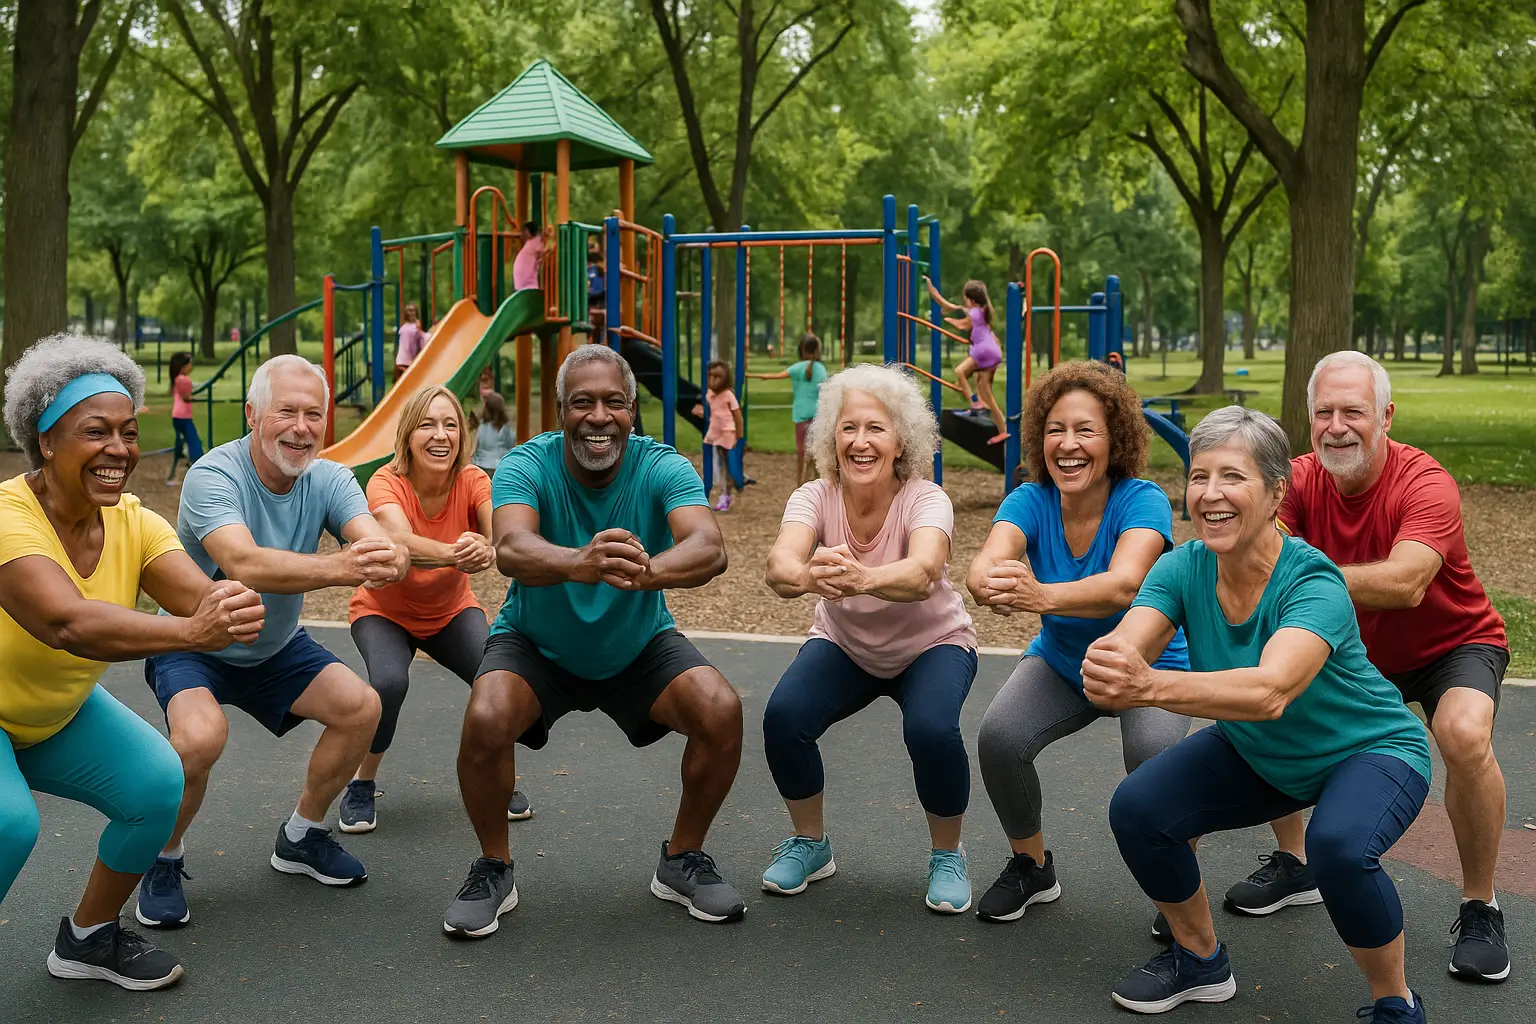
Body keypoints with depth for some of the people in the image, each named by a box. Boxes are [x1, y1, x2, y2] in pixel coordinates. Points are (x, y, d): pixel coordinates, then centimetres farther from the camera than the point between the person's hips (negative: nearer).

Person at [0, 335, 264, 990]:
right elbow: (68, 622, -47)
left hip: (60, 713, 6)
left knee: (157, 783, -10)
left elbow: (202, 598, -27)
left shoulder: (132, 522, -12)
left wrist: (228, 607, -51)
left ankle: (88, 939, 13)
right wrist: (190, 631, -61)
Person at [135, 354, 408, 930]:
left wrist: (390, 559, -56)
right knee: (202, 735, -31)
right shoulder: (213, 476, -28)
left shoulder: (328, 480, -13)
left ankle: (300, 839, 14)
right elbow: (244, 564, -45)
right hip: (192, 644, -5)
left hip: (276, 647, 5)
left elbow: (380, 542, -30)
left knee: (362, 707, -10)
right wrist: (343, 568, -60)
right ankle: (163, 861, -1)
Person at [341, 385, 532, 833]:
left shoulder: (473, 482, -21)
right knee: (389, 682, -31)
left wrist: (488, 551, -65)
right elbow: (400, 541, -49)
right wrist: (453, 553, -69)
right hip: (383, 612, -2)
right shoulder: (386, 483, -27)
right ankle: (362, 785, -3)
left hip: (452, 611, 2)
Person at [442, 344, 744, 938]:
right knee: (485, 721, -29)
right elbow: (511, 548, -43)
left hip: (639, 644, 1)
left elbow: (710, 548, -39)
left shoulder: (662, 467, -20)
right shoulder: (527, 466, -22)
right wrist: (581, 563, -65)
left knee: (721, 711, -21)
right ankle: (494, 870, 0)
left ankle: (681, 861, 5)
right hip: (535, 644, -1)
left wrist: (648, 570, -61)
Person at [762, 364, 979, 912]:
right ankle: (810, 844, 4)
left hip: (932, 644, -2)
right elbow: (780, 561, -42)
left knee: (932, 729, -31)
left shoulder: (925, 500, -28)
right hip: (844, 645, 2)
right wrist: (807, 575, -66)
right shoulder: (816, 497, -21)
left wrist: (865, 578, -71)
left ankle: (947, 856, 0)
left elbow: (922, 572, -49)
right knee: (783, 717, -24)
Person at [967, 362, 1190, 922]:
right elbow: (985, 565, -35)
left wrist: (1040, 595, -64)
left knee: (1153, 753, -31)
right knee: (998, 738, -22)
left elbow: (1123, 584, -45)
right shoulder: (1030, 501, -16)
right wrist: (992, 586, -61)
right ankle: (1032, 868, 7)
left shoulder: (1142, 500, -26)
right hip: (1062, 662, 3)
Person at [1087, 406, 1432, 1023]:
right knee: (1137, 810, -13)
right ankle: (1202, 962, 14)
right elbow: (1122, 650, -31)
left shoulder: (1314, 584, -33)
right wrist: (1103, 671, -56)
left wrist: (1150, 685, -65)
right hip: (1257, 752, 5)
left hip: (1369, 751, -5)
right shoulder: (1185, 567, -17)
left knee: (1339, 846, -35)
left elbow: (1271, 691, -50)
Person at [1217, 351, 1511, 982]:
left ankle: (1479, 909, -9)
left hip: (1453, 645, -5)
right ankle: (1295, 865, 13)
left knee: (1464, 734, -32)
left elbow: (1404, 583, -47)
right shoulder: (1302, 480, -16)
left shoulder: (1425, 484, -30)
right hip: (1357, 649, 5)